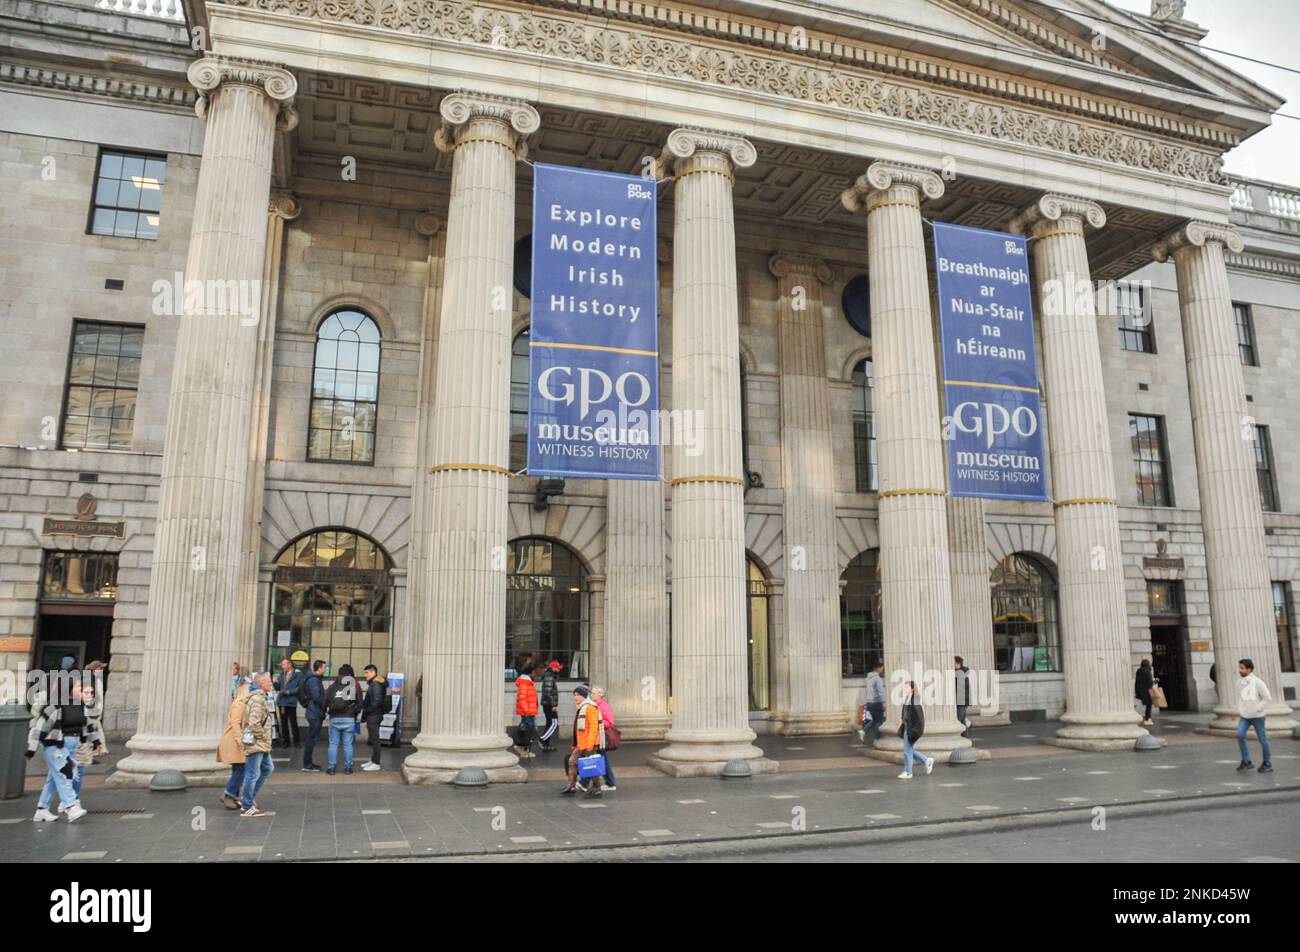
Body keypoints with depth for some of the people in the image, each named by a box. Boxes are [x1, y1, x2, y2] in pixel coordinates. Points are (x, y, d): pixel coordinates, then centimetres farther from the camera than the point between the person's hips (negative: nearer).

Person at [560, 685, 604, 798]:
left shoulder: (590, 707, -14)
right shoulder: (581, 708, 18)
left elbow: (594, 727, -21)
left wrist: (590, 745, -24)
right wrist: (575, 745, 21)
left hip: (589, 743, -10)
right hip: (581, 744, 10)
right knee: (572, 761, 9)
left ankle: (597, 790, 7)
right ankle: (571, 786, 15)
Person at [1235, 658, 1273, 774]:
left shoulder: (1257, 681, -14)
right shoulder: (1239, 683, 3)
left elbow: (1267, 698, -12)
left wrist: (1256, 709, -14)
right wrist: (1239, 712, 7)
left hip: (1257, 716, -4)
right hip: (1244, 717, 4)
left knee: (1262, 740, 6)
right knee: (1240, 735, -15)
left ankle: (1267, 763, 24)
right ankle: (1246, 761, -5)